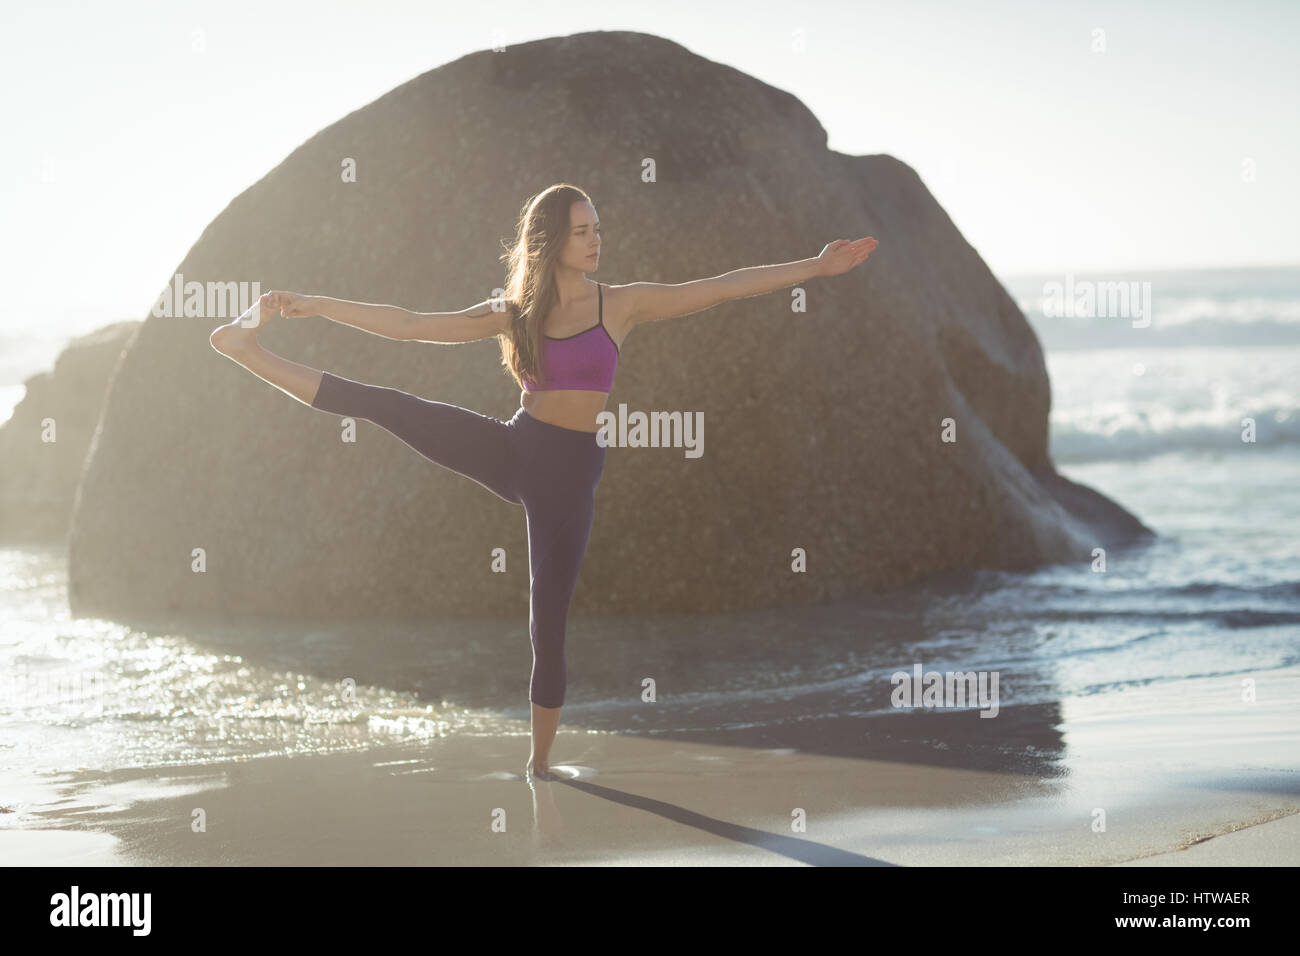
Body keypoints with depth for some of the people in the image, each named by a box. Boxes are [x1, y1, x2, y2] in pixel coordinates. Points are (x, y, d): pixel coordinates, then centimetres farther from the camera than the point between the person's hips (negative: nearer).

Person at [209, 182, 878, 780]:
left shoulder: (622, 305, 0)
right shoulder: (514, 313, 4)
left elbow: (726, 287, -4)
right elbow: (408, 326, 7)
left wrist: (816, 266, -10)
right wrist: (318, 306, 4)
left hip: (569, 470, -1)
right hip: (514, 448, 1)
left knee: (548, 616, 1)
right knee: (390, 406, -16)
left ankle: (540, 757, 12)